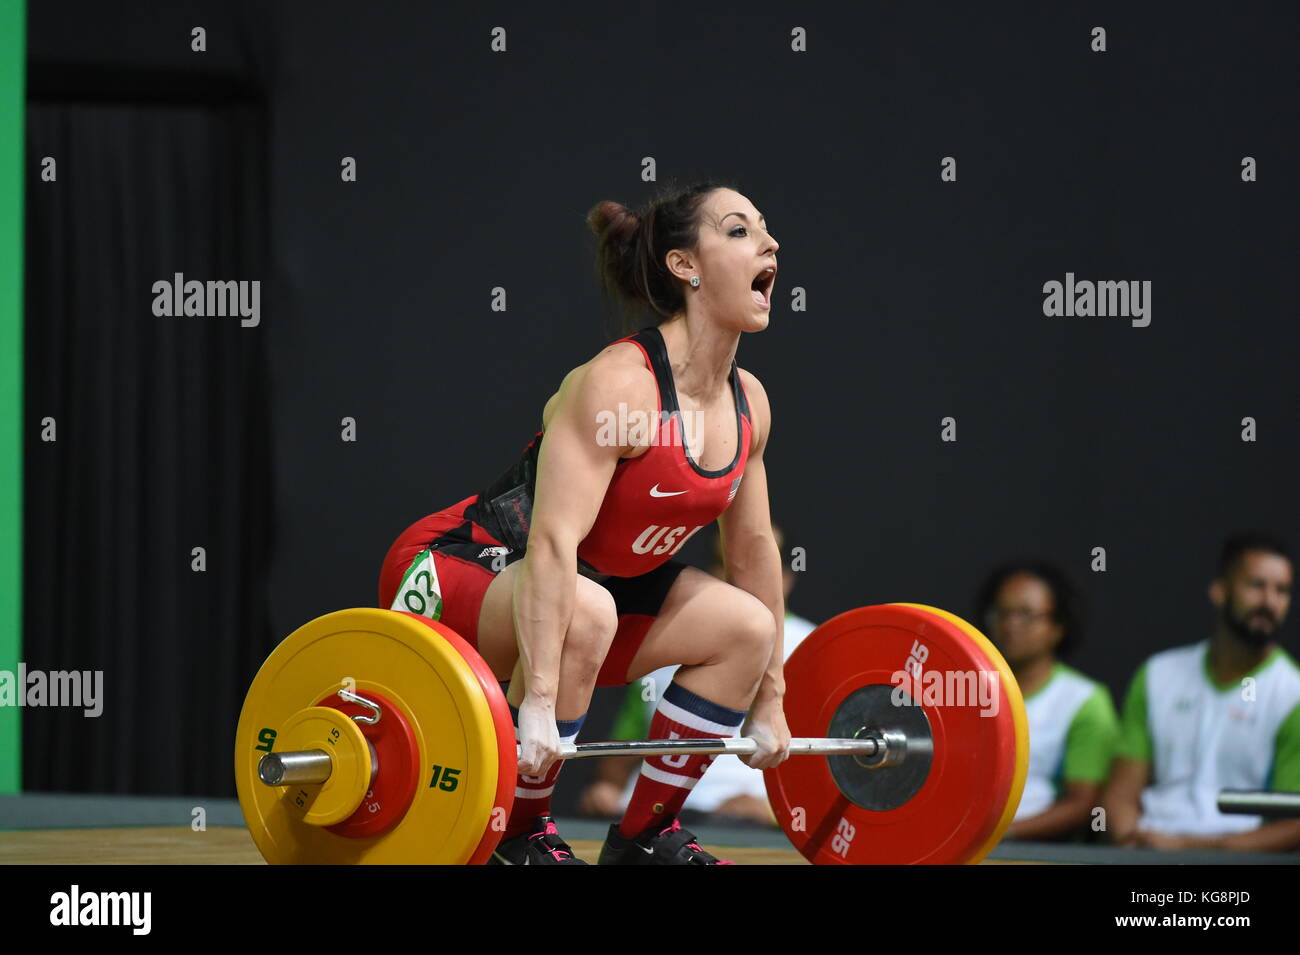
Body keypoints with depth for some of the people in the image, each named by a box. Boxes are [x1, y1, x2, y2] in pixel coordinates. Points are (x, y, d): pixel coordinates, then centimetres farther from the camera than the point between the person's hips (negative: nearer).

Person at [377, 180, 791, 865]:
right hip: (449, 572, -9)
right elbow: (552, 540, -34)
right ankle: (514, 838, -18)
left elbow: (753, 548, 10)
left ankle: (644, 836, 11)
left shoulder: (748, 404, -1)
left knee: (746, 627, 0)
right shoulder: (618, 385, -26)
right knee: (583, 614, -37)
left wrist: (768, 702, 13)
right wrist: (539, 701, -41)